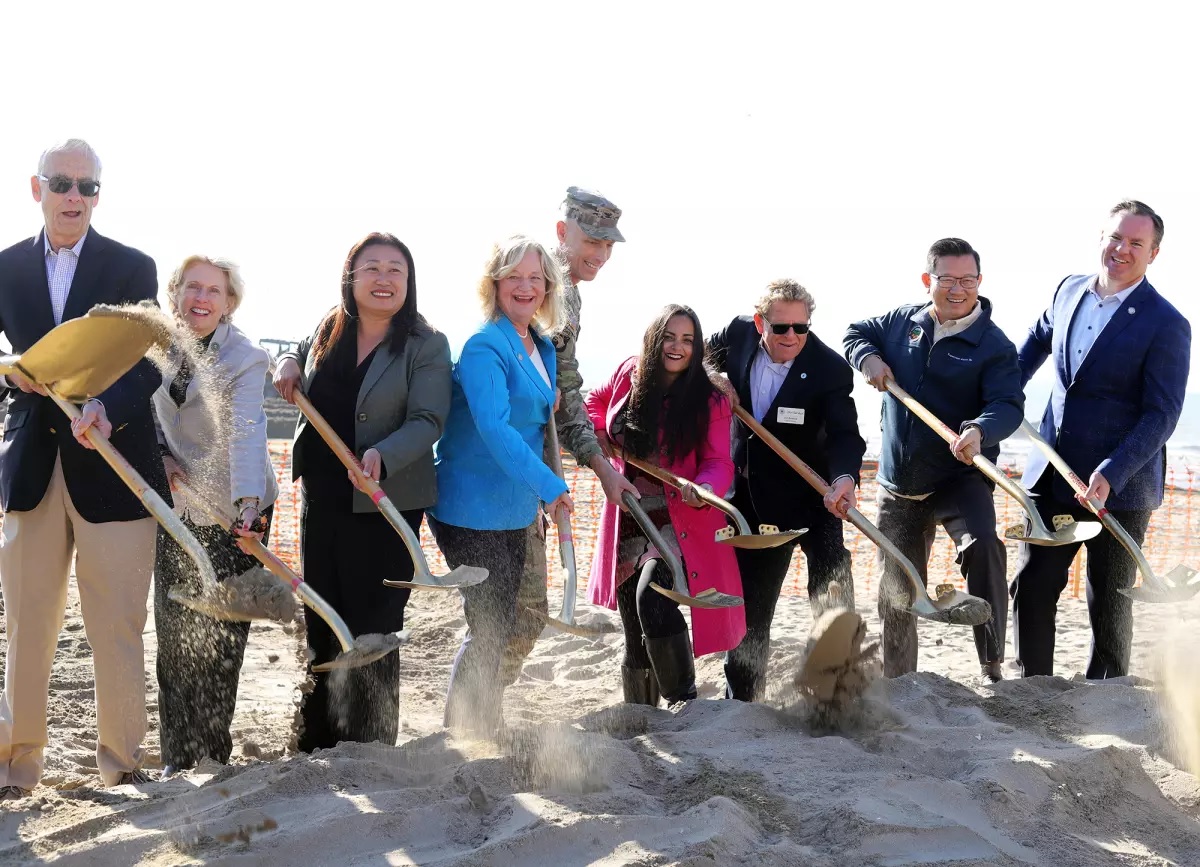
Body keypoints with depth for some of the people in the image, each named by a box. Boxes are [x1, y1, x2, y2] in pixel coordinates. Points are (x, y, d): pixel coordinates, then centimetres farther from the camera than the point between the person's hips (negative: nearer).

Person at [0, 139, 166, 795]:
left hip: (111, 462, -2)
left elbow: (148, 365, -7)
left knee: (118, 627, 1)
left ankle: (122, 761, 11)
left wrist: (107, 410, -26)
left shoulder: (133, 267, 2)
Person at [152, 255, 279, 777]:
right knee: (175, 630, 4)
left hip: (233, 510, -4)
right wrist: (160, 455, -6)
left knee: (223, 634, -2)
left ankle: (212, 753, 10)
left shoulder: (244, 359, -17)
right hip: (174, 505, 4)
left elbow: (246, 433, -32)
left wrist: (248, 504, -45)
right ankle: (178, 756, 13)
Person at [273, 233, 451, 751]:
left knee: (373, 628, -1)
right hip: (321, 499, 6)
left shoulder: (426, 346, -7)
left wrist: (382, 455, -33)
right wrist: (288, 364, 7)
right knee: (321, 624, 13)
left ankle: (369, 749, 10)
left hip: (386, 505, -6)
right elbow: (299, 355, 31)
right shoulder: (327, 332, 9)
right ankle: (317, 743, 25)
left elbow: (427, 421, -16)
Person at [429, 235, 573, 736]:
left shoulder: (543, 348, 10)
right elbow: (494, 428, -29)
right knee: (490, 627, -7)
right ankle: (461, 733, 6)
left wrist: (537, 495, 20)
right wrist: (550, 486, -35)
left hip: (513, 509, 8)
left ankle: (484, 728, 30)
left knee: (500, 627, 16)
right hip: (470, 509, -8)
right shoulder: (484, 347, -17)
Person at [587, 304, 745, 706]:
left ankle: (683, 700, -17)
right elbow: (595, 402, 24)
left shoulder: (710, 399, -8)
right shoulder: (629, 375, 2)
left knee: (652, 597, -30)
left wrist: (704, 489, -28)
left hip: (679, 521, -4)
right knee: (636, 637, 11)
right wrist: (598, 434, 7)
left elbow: (719, 462, -8)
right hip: (628, 520, 5)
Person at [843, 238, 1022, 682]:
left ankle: (993, 666, -25)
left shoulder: (993, 345, -9)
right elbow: (856, 333, 20)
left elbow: (1009, 404, -20)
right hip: (898, 484, 4)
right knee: (896, 594, 12)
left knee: (983, 545, -33)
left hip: (960, 478, -4)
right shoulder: (901, 321, 3)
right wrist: (867, 358, -3)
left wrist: (979, 431, -41)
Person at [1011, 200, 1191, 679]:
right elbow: (1038, 339, 27)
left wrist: (1111, 475, -25)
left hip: (1119, 487, -5)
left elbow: (1161, 415, -16)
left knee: (1108, 603, 7)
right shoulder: (1070, 290, 5)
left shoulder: (1166, 325, -12)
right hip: (1052, 477, 5)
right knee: (1031, 588, 6)